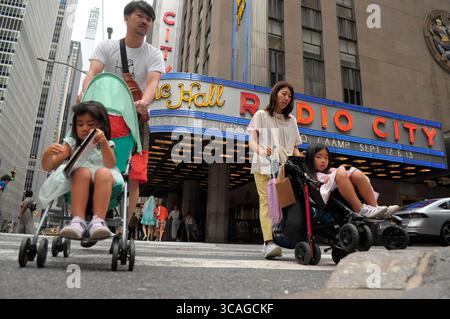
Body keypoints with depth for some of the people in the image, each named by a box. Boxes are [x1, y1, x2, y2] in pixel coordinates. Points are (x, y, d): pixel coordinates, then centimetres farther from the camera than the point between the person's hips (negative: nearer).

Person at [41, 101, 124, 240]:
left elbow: (110, 164, -8)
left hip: (103, 187, 0)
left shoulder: (106, 144, 15)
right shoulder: (71, 144, 18)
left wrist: (104, 143, -25)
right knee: (83, 172, -32)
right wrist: (48, 153, -14)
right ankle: (78, 220, -43)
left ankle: (98, 221, -45)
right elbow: (48, 167, 10)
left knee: (103, 173, -34)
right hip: (77, 181, 1)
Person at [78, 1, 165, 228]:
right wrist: (85, 92, -33)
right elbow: (93, 72, -10)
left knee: (133, 177, -5)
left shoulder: (154, 55, 6)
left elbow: (152, 82, -13)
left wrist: (144, 102, -36)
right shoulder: (107, 47, 7)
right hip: (104, 116, 0)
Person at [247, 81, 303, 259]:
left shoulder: (291, 120, 24)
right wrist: (261, 150, -21)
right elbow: (252, 141, 1)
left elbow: (294, 147, 22)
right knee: (267, 200, -17)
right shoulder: (261, 115, 14)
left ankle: (273, 242, -5)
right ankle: (269, 242, -26)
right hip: (264, 165, -3)